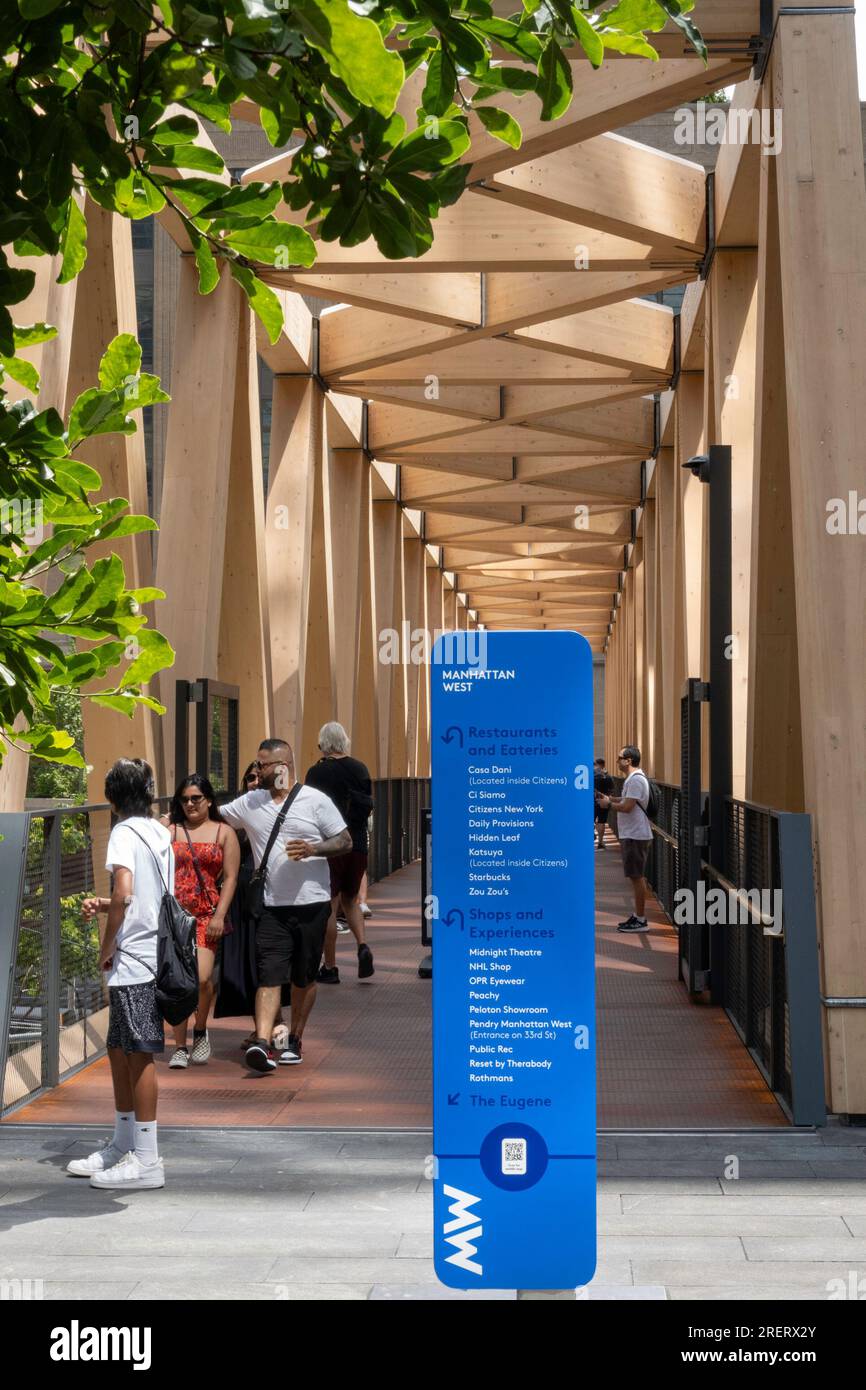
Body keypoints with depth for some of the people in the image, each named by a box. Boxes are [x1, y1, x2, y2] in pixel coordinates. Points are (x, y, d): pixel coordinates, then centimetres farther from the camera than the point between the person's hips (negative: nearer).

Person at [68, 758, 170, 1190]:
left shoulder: (124, 833, -11)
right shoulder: (160, 833, 13)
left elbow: (124, 894, -23)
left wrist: (107, 946, -11)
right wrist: (104, 905, 23)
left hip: (133, 958, -8)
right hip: (153, 953, 9)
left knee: (139, 1054, -4)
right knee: (119, 1049, 17)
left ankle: (146, 1160, 0)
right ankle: (122, 1146, 27)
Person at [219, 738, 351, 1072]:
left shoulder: (315, 801, -2)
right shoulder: (249, 803, 8)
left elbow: (345, 841, -1)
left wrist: (312, 849, -16)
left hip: (311, 903, -1)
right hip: (271, 906, 1)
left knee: (304, 978, 10)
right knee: (269, 975, -11)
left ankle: (295, 1040, 24)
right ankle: (262, 1042, -20)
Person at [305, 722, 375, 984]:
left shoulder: (317, 772, -10)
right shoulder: (359, 769, 4)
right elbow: (368, 804, 10)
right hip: (358, 844, 4)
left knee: (329, 907, 1)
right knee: (351, 900, 20)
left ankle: (330, 967, 4)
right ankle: (363, 946, -2)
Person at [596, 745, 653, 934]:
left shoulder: (636, 780, -18)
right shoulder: (632, 779, 15)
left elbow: (627, 807, -24)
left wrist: (609, 803, -9)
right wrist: (612, 799, 11)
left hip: (636, 836, -11)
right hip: (631, 835, 11)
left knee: (637, 877, -6)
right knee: (635, 877, 14)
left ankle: (641, 920, -2)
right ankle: (637, 916, 21)